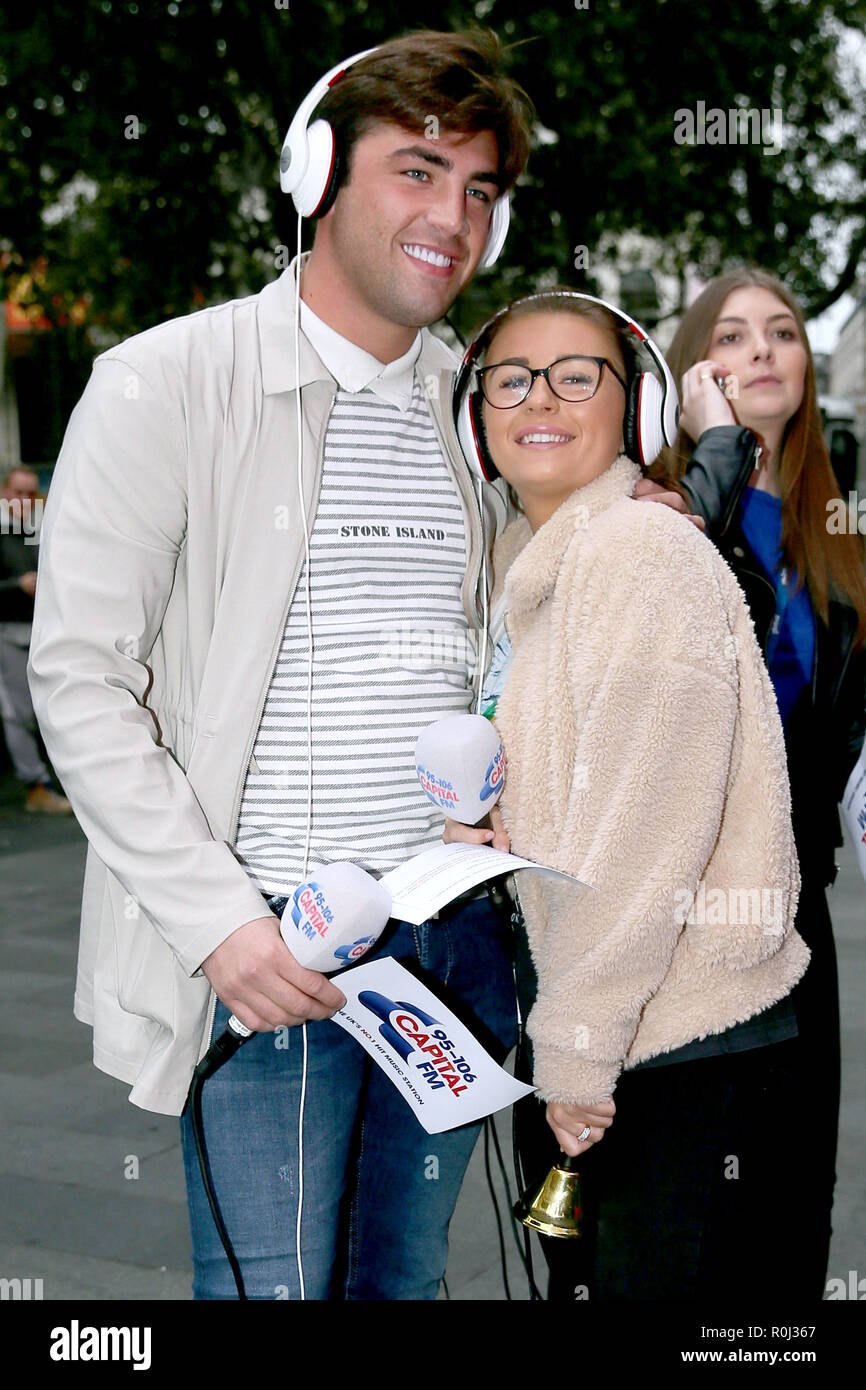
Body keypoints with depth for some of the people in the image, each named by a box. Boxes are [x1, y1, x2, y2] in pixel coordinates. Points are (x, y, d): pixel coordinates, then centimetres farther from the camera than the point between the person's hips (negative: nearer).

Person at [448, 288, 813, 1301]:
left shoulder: (645, 551, -14)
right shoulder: (525, 569, 14)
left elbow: (649, 826, -20)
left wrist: (578, 1046, -16)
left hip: (685, 1047, -9)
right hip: (580, 1048, 9)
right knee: (580, 1276, 17)